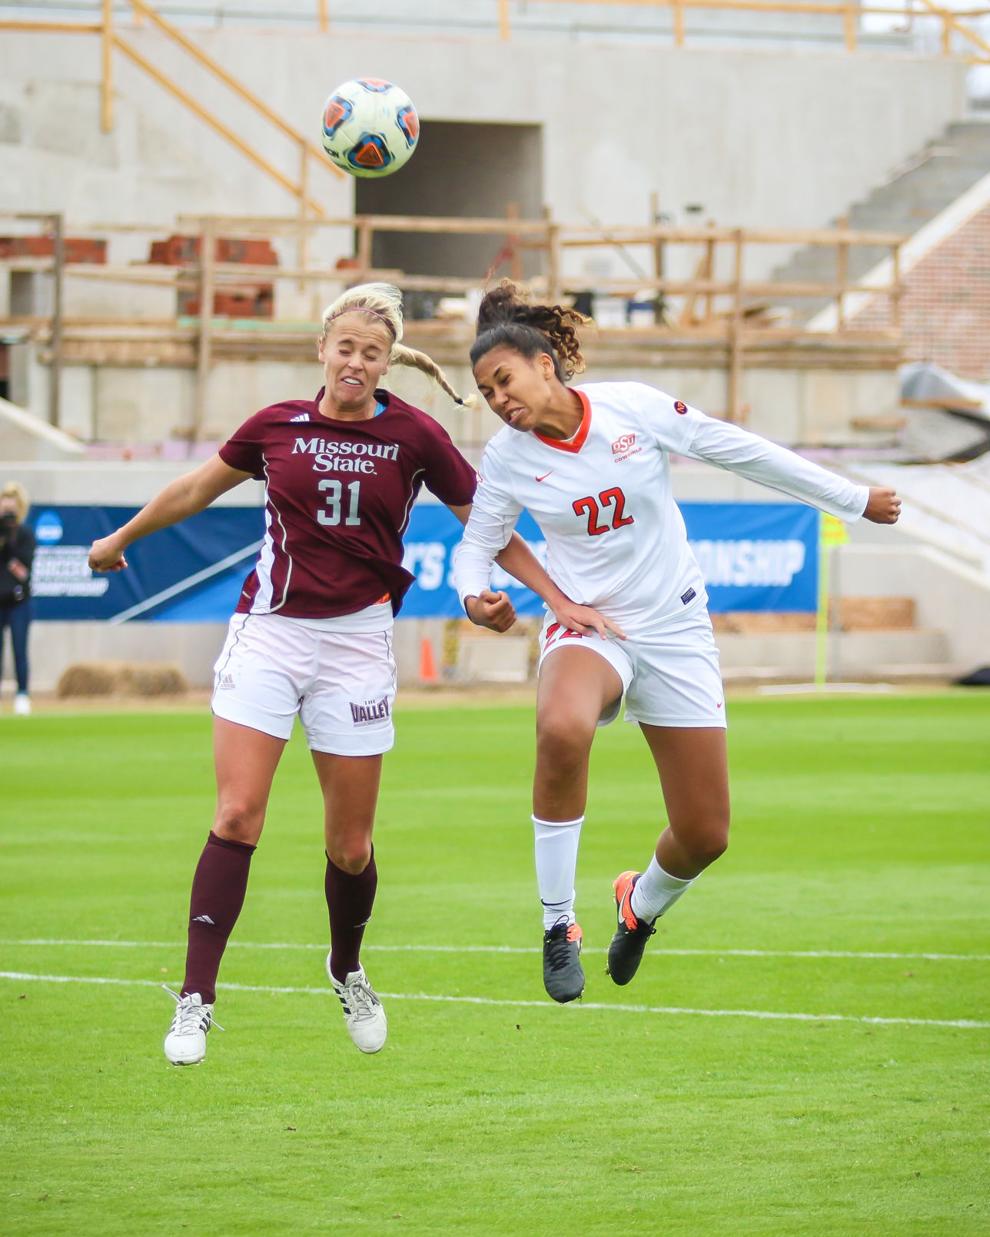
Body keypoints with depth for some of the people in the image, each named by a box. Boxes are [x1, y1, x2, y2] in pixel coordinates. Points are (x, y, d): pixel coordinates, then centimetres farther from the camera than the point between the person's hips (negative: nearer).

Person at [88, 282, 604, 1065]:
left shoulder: (414, 436, -2)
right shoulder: (276, 427, 3)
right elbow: (196, 490, 20)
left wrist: (562, 599, -1)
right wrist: (120, 540, 32)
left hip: (356, 641, 0)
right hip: (269, 629, 0)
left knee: (350, 844, 4)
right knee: (237, 816, -11)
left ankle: (348, 972, 33)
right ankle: (196, 1001, -9)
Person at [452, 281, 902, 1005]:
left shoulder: (633, 408, -10)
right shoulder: (506, 458, -6)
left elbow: (742, 452, -1)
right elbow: (477, 545, 8)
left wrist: (854, 500, 7)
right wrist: (474, 594, -17)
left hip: (675, 628, 1)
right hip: (586, 627, -1)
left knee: (705, 836, 0)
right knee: (562, 729, -39)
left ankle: (642, 904, 38)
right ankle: (558, 926, -25)